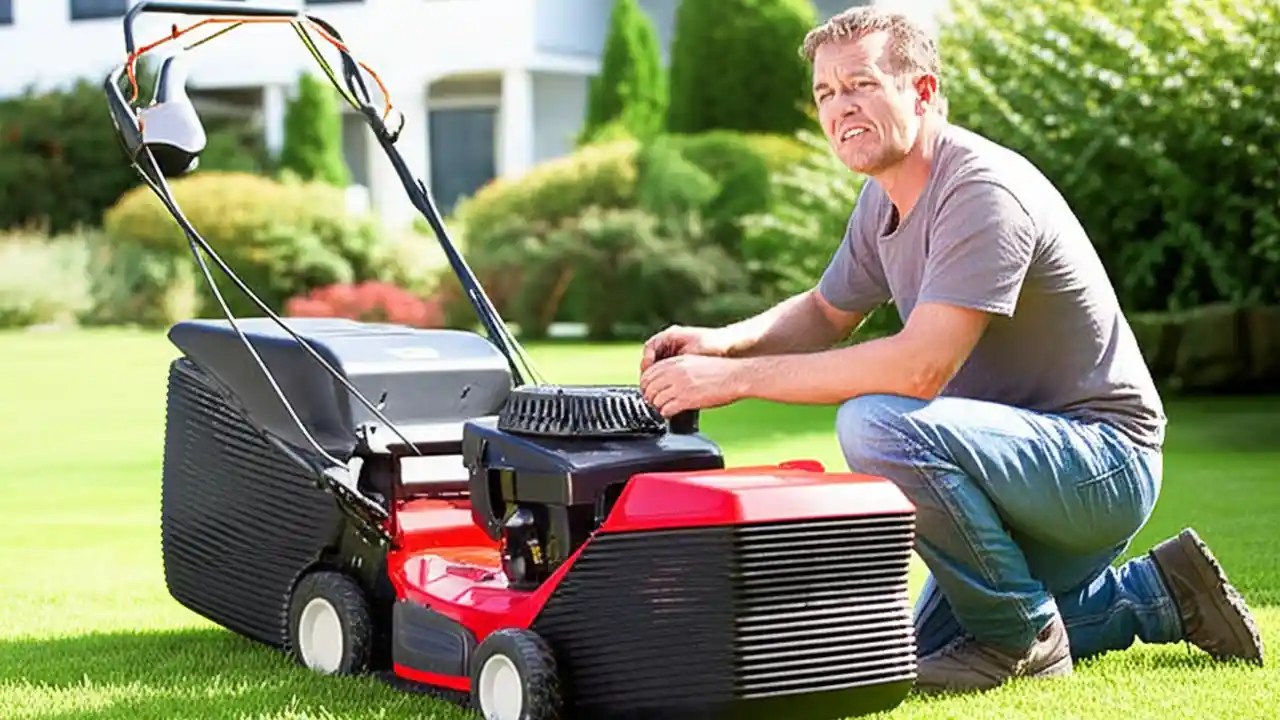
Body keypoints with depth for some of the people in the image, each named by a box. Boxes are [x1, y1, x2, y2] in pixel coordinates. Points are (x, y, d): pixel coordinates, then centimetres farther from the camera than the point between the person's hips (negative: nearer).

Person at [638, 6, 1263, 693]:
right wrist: (721, 342, -4)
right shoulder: (886, 194, 5)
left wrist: (737, 378, -31)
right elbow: (825, 312, 18)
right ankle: (1159, 593, 25)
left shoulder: (982, 191, -25)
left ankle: (1025, 638, -14)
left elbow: (920, 367, -35)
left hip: (1104, 453, -10)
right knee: (930, 647, 21)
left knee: (878, 424, -33)